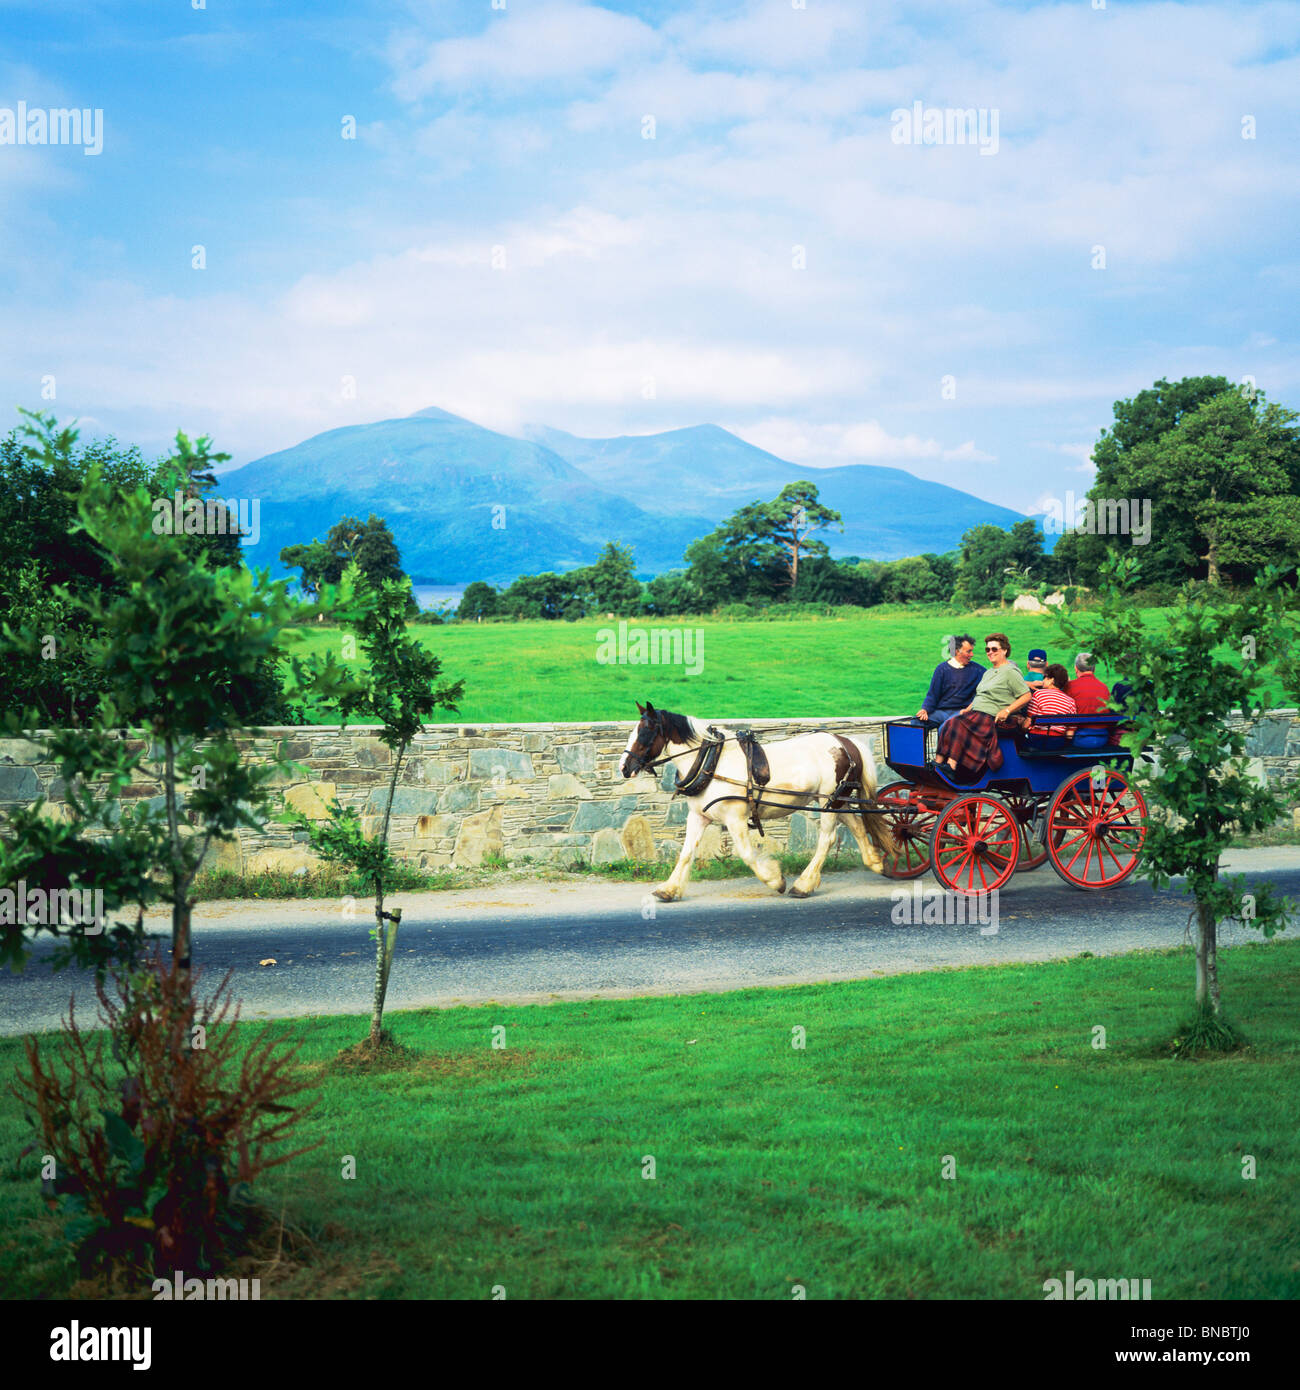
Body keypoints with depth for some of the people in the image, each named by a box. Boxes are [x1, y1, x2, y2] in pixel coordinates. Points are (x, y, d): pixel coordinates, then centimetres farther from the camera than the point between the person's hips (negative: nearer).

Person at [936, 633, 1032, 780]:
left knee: (958, 725, -29)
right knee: (948, 724, -16)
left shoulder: (1011, 671, -3)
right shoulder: (988, 673, 26)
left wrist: (1006, 711, -17)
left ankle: (951, 766, -32)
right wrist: (968, 709, 12)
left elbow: (1027, 696, -9)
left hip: (991, 717, -9)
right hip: (975, 713, 9)